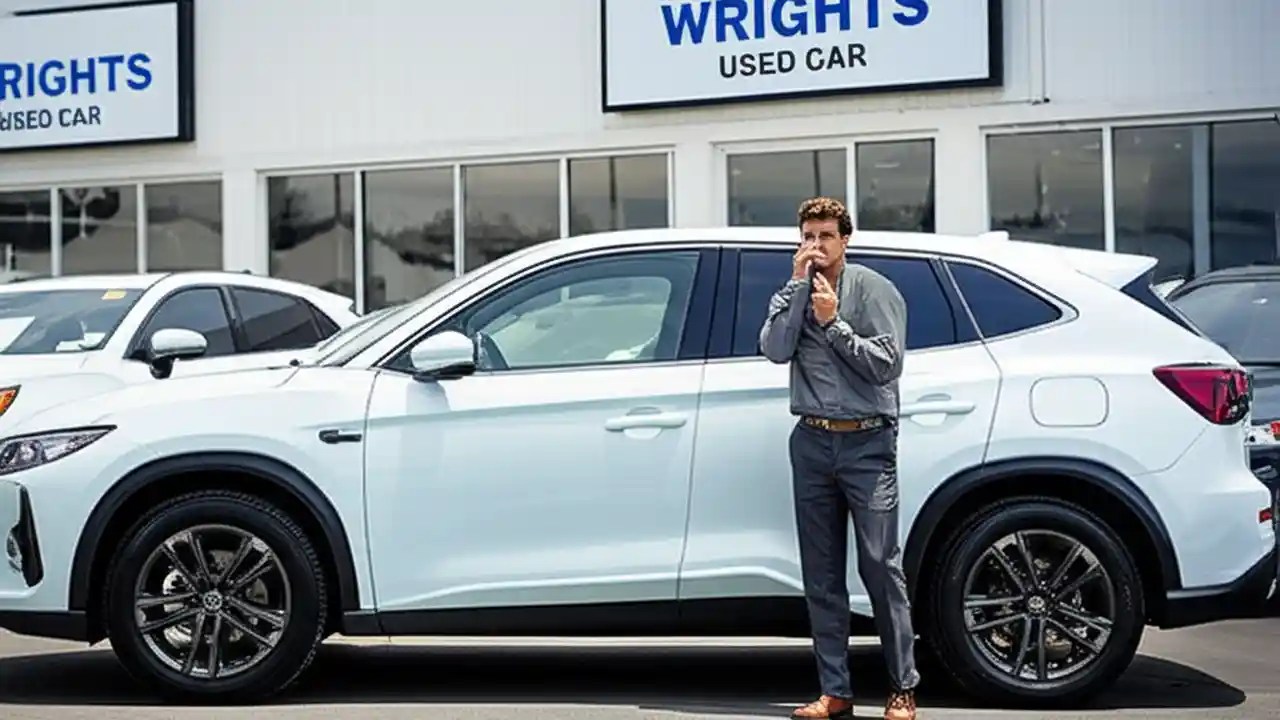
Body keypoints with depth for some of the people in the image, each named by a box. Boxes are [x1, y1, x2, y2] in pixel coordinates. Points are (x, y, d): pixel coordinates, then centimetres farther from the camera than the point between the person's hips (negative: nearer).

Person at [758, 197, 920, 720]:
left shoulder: (875, 290, 1)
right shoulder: (794, 292, 11)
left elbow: (888, 364, -8)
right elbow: (774, 349, -6)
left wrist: (834, 323, -12)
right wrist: (798, 284, -9)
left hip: (867, 444, -4)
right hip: (812, 444, 4)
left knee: (881, 567, -7)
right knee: (821, 577, 5)